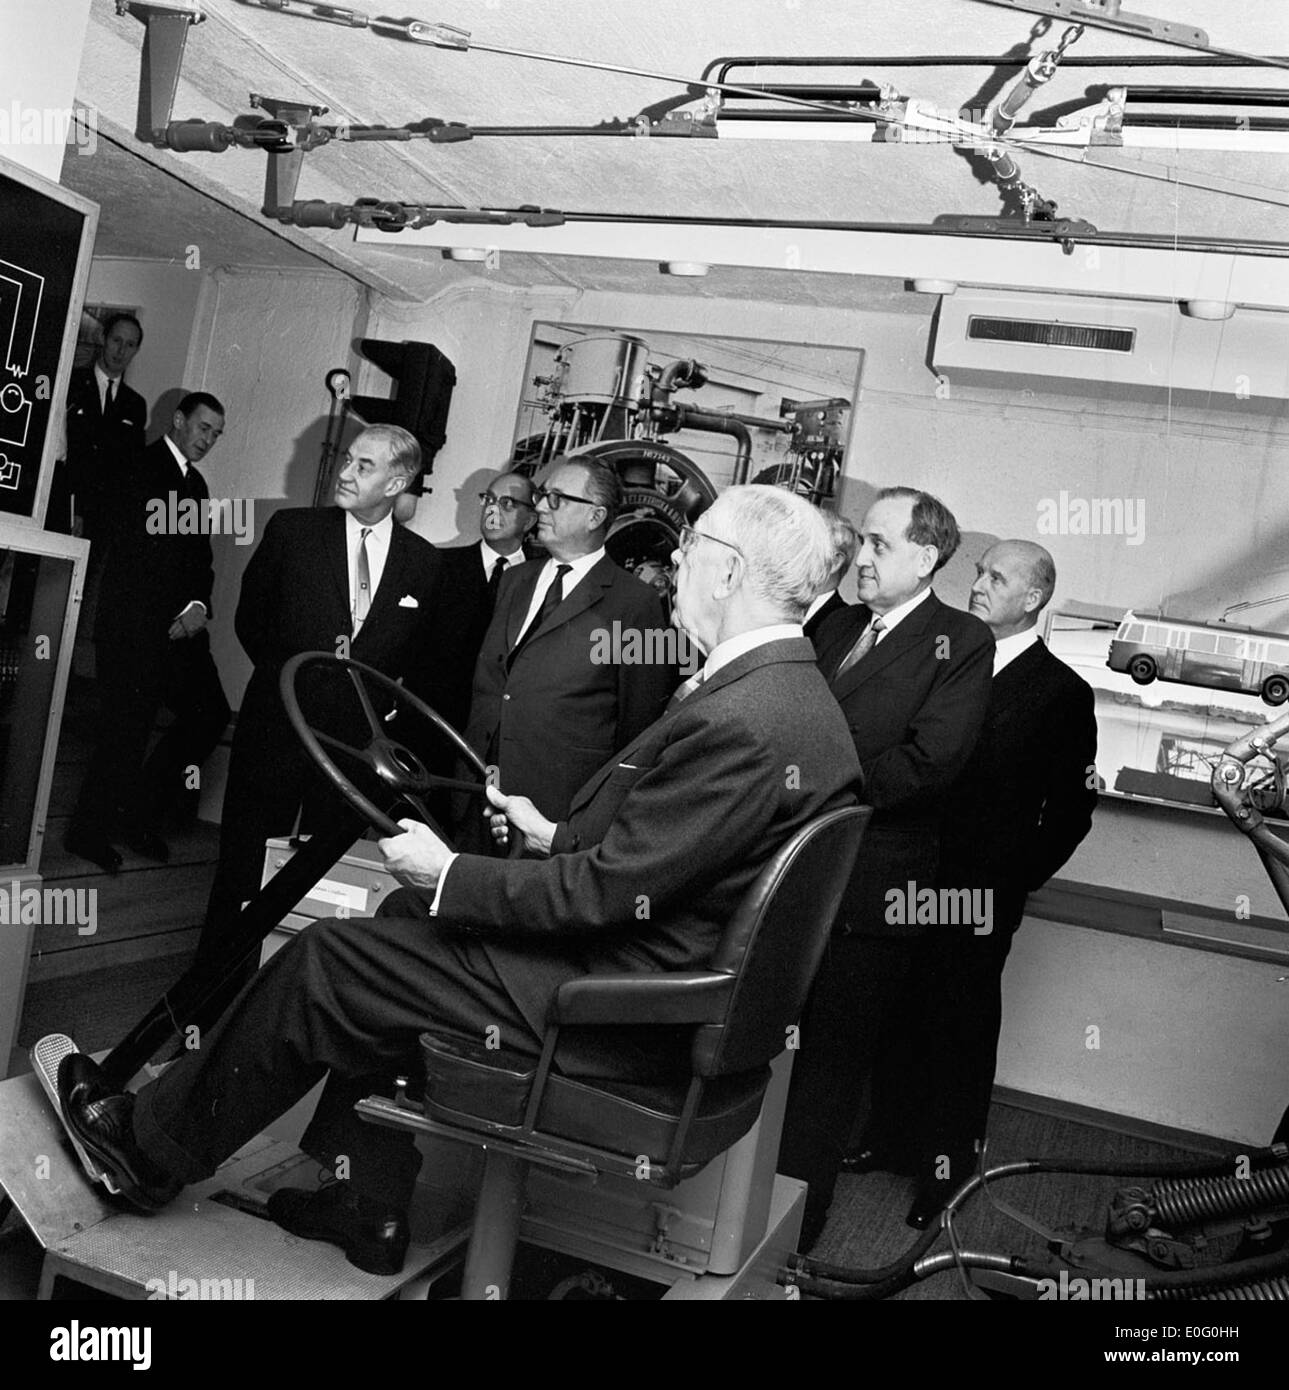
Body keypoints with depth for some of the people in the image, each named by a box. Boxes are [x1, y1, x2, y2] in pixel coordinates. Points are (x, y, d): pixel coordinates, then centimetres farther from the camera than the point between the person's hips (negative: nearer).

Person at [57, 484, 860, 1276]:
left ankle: (152, 1148, 24)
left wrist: (448, 875, -13)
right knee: (404, 918, 18)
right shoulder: (800, 690, 5)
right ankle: (365, 1211, 26)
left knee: (328, 962, -1)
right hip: (666, 982, 10)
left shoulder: (739, 724, -27)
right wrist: (555, 836, 12)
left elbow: (606, 892, -24)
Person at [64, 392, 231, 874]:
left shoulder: (195, 483, 19)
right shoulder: (142, 468, -7)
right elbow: (141, 552, -14)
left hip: (179, 628, 8)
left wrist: (199, 606, -3)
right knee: (126, 729, -5)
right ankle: (89, 831, 13)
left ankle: (137, 816, 16)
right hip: (134, 628, -8)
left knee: (210, 712, 3)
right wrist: (180, 612, -12)